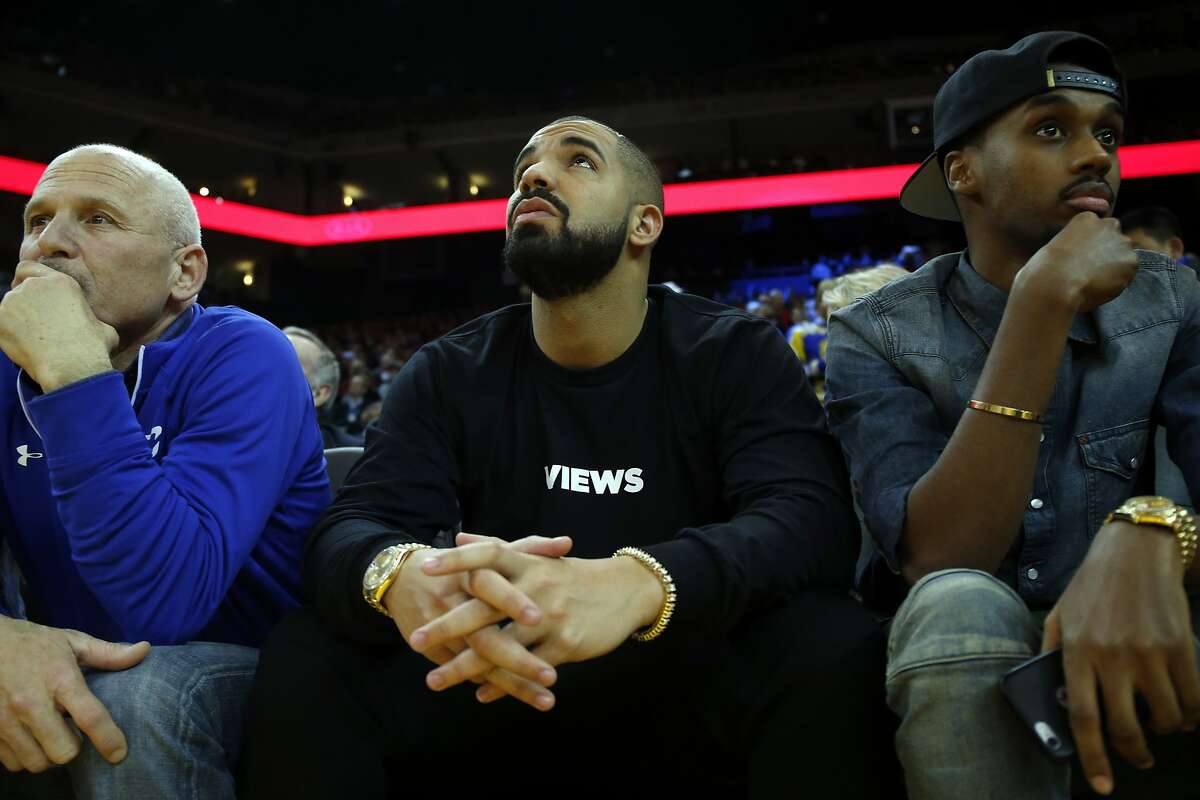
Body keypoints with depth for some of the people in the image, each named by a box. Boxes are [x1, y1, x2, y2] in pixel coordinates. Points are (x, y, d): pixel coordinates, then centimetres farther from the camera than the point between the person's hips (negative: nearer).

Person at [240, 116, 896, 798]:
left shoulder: (740, 354, -3)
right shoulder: (449, 373, 5)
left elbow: (814, 518, -20)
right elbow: (350, 529, -8)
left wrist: (636, 585, -42)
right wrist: (402, 575, -37)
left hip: (686, 689, -1)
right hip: (499, 693, 2)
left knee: (834, 646, -32)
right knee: (305, 656, -23)